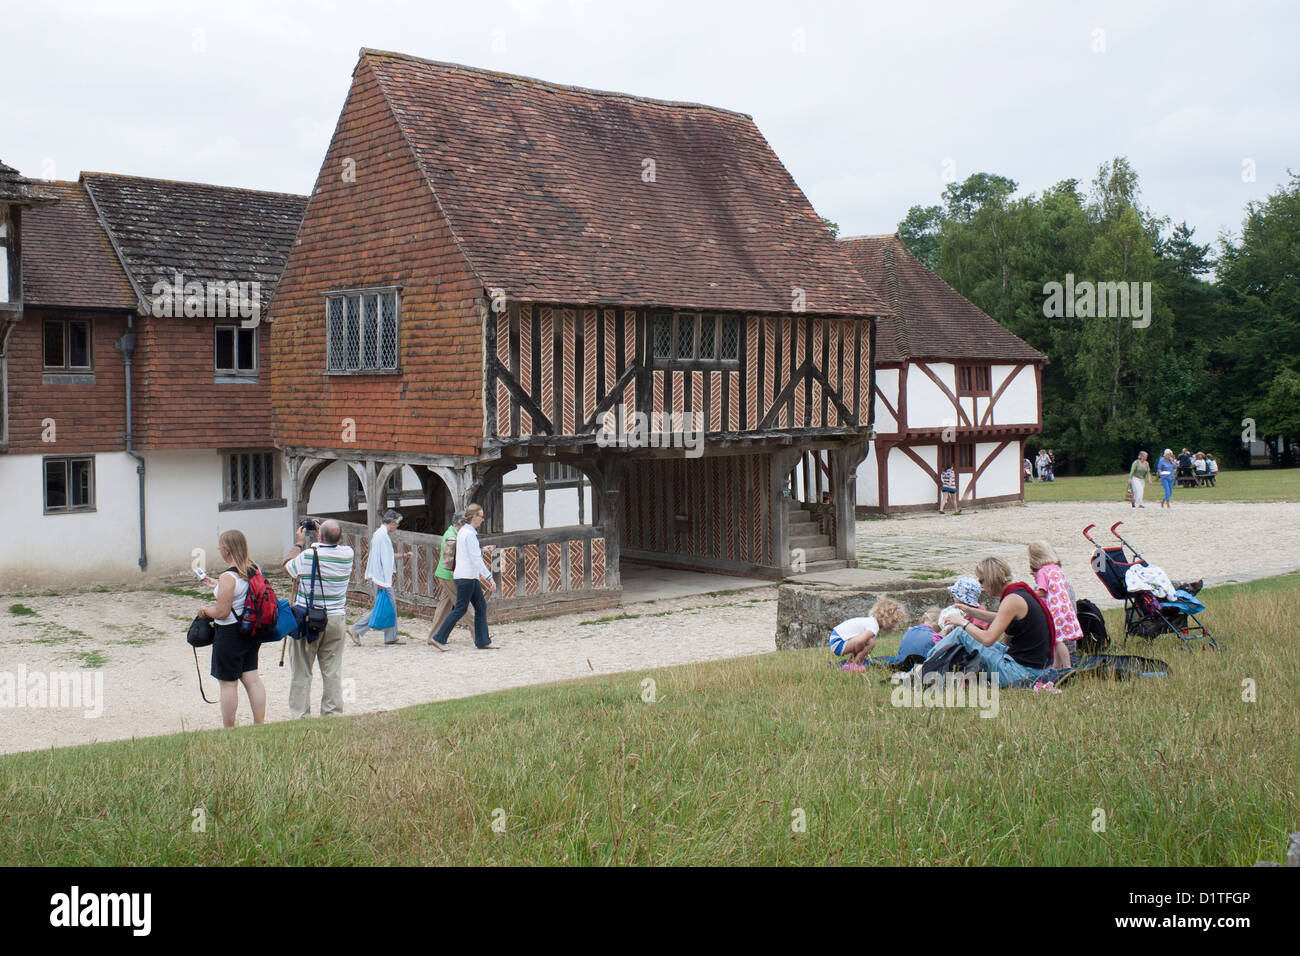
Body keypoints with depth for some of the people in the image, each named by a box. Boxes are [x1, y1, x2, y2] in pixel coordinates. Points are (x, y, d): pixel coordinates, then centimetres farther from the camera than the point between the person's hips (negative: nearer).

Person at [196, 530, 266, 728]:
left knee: (228, 683, 4)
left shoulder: (228, 577, -21)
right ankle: (260, 725, 12)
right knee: (252, 678, 11)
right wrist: (215, 586, 26)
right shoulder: (254, 570, 3)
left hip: (229, 634, -8)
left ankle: (229, 730, 13)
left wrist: (205, 611, -1)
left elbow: (221, 612, -22)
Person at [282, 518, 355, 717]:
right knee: (333, 672, 8)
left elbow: (287, 568, 7)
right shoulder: (347, 553, -4)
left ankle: (300, 717, 7)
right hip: (336, 619, 3)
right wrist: (321, 540, 25)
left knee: (301, 672, 5)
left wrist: (299, 544, 17)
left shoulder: (308, 555, -14)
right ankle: (333, 715, 11)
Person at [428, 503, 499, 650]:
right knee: (460, 609, -4)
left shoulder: (464, 531, 14)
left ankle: (483, 642, 10)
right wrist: (489, 577, -18)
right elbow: (476, 559, -19)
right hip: (466, 577, -10)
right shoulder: (469, 534, -17)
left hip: (470, 576, 10)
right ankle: (439, 638, 3)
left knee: (481, 606, 8)